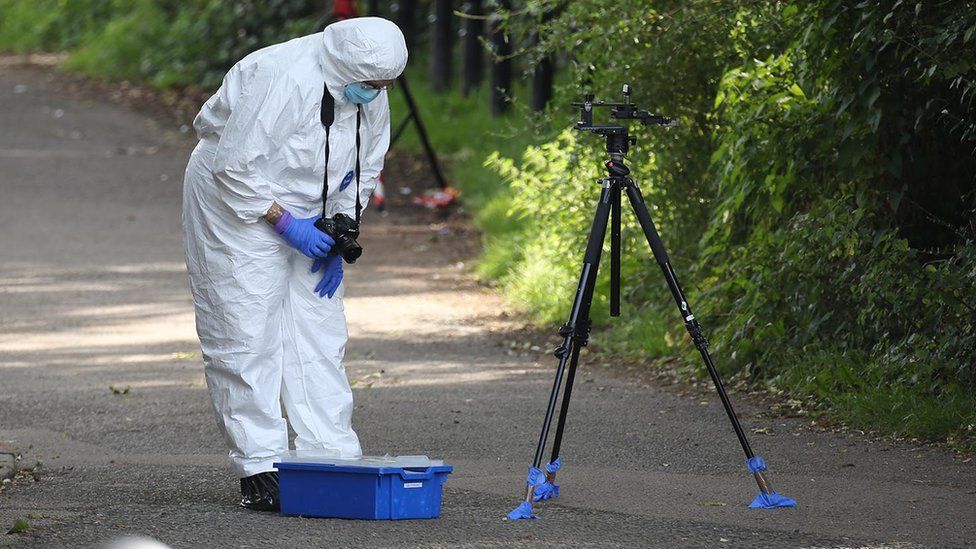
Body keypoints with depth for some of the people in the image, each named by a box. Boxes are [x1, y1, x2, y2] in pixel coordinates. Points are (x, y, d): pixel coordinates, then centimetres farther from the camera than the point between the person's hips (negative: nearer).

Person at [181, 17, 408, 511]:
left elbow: (364, 170, 8)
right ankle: (258, 470, -6)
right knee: (246, 337, -8)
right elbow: (237, 167, -27)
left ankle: (333, 459, 2)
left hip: (303, 213, 7)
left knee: (320, 332, 2)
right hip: (236, 205, -7)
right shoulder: (282, 81, -31)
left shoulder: (370, 95, -6)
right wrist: (286, 223, -24)